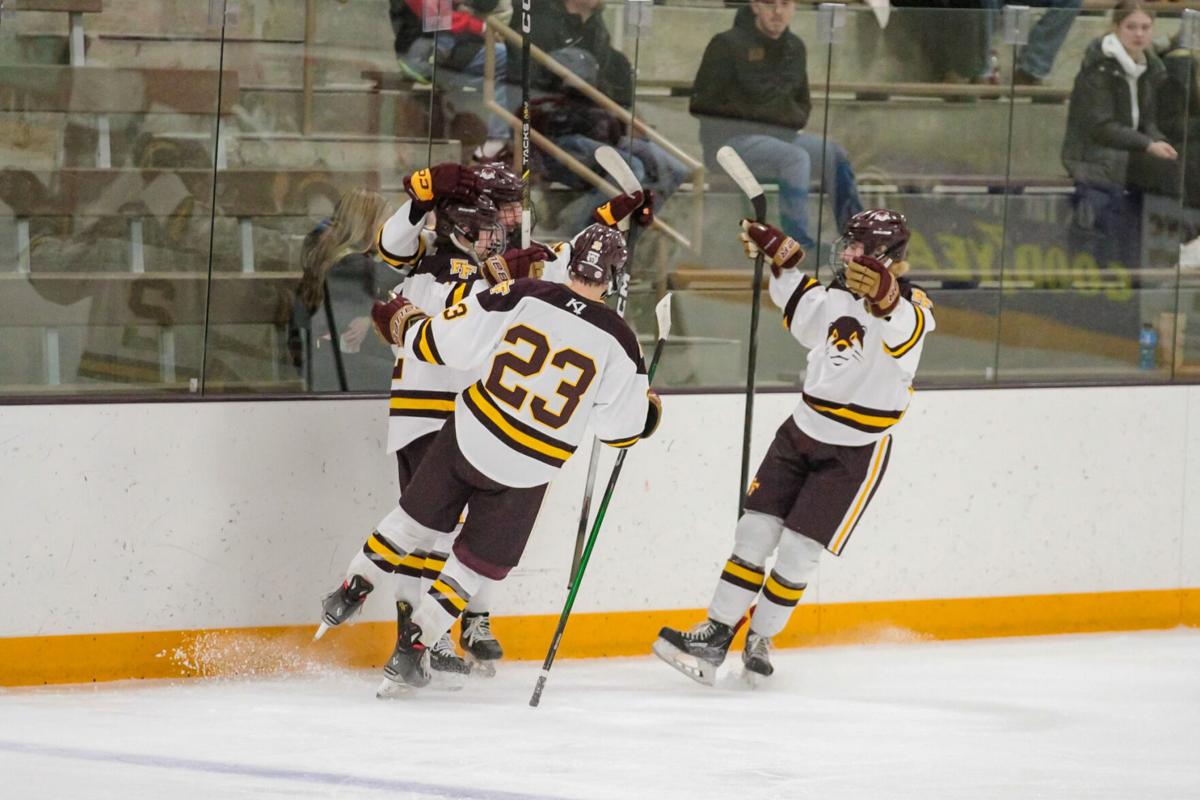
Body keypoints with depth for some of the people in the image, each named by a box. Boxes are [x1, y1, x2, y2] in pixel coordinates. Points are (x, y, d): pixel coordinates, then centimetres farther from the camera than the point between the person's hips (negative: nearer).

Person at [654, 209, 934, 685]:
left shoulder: (910, 309, -19)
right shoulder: (838, 298, 4)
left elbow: (904, 329, -45)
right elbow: (801, 304, 28)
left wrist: (885, 294, -66)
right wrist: (777, 251, 17)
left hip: (855, 453, -6)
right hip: (802, 431, 6)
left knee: (798, 550, -5)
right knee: (755, 532, -1)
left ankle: (760, 640, 15)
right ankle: (716, 636, 2)